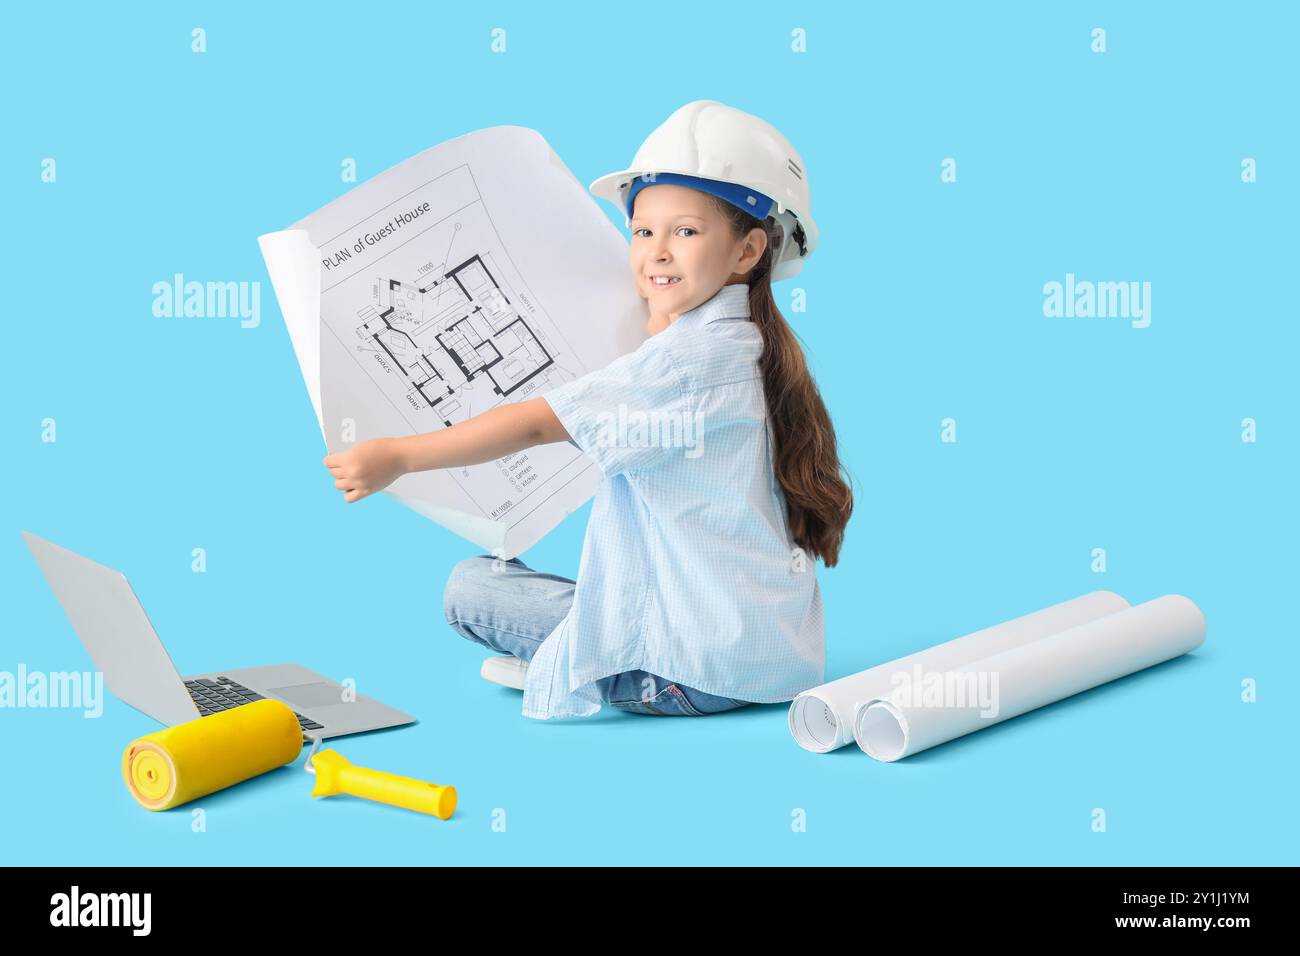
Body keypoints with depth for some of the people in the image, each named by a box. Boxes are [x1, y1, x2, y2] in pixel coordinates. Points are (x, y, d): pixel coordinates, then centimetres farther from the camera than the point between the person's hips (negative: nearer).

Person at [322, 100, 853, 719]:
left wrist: (396, 455, -15)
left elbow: (536, 423, -19)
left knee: (469, 587, -6)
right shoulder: (745, 344, 11)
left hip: (704, 667, -10)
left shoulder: (689, 358, -19)